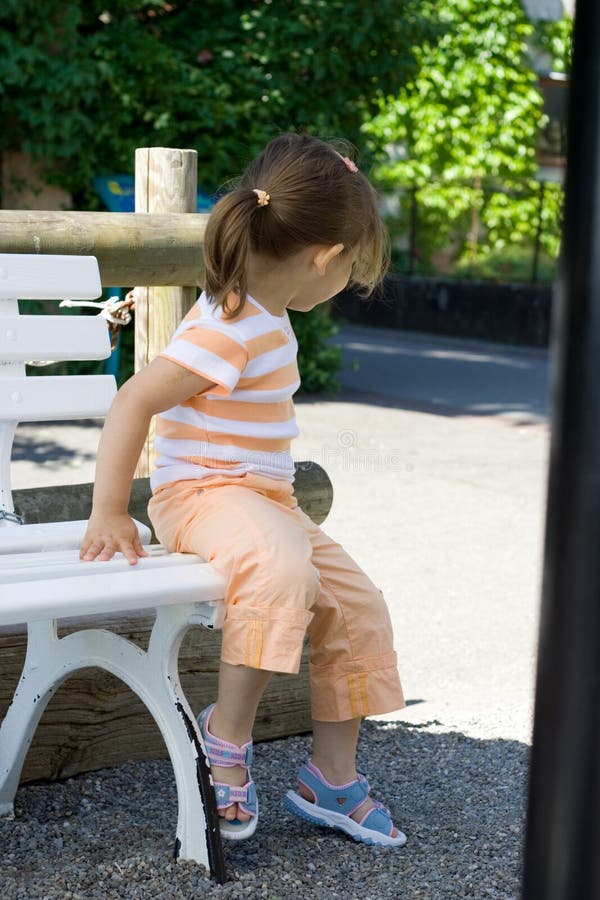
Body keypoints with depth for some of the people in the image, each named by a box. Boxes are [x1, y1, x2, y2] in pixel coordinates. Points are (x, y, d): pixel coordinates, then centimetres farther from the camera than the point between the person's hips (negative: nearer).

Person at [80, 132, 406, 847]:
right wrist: (108, 514, -22)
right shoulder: (230, 329, -22)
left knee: (357, 608, 7)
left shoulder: (264, 313, 10)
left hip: (266, 499, 10)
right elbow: (133, 401, -24)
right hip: (203, 494, -10)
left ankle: (331, 779, 17)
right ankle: (226, 737, -20)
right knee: (283, 569, -38)